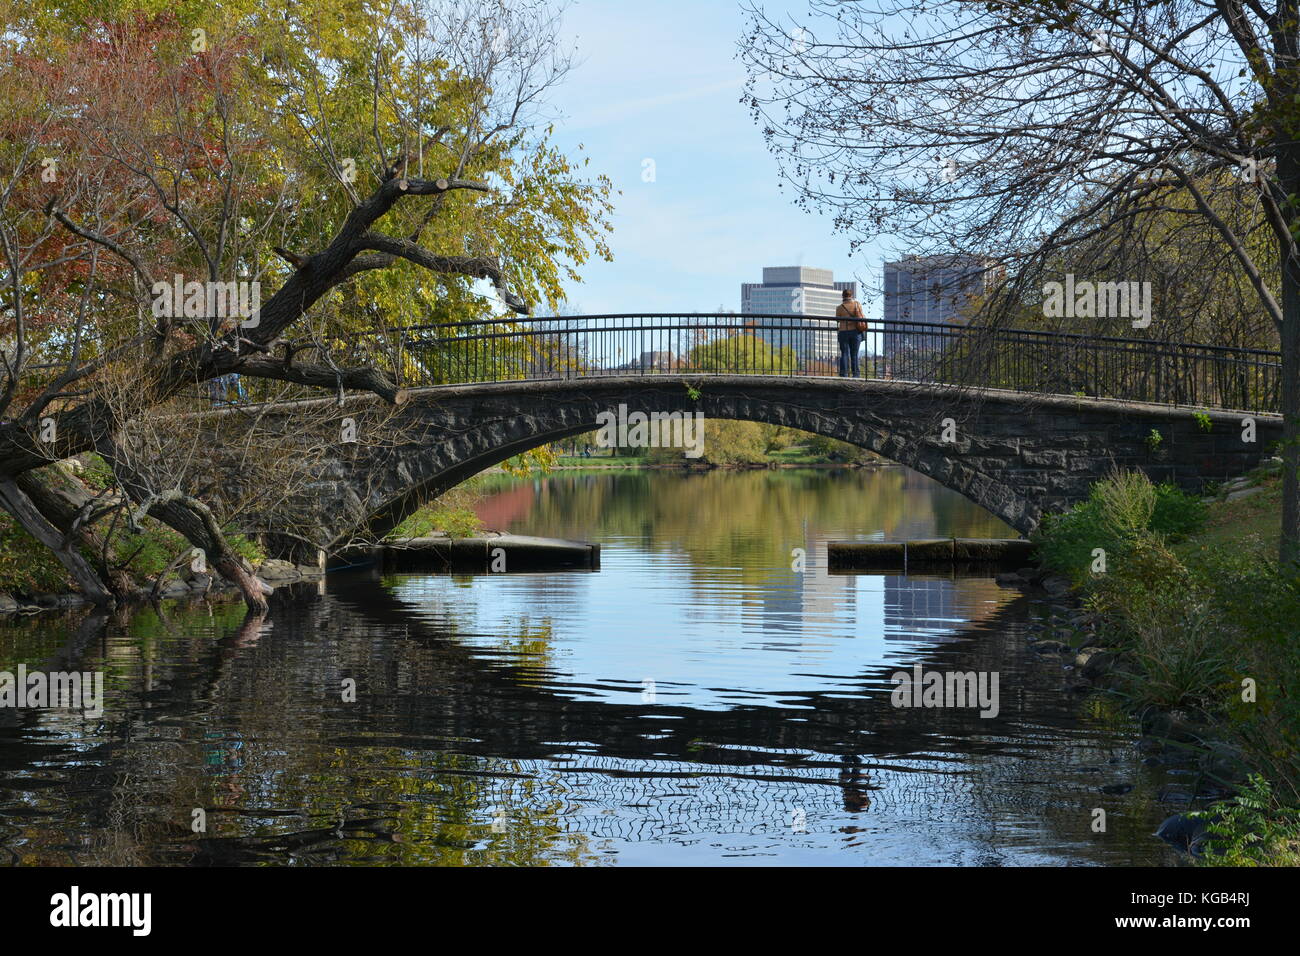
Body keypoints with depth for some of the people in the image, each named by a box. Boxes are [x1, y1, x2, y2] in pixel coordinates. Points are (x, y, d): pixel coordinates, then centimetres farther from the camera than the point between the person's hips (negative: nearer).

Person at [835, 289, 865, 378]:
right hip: (855, 332, 1)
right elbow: (862, 317, 2)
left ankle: (843, 374, -8)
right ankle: (855, 374, 3)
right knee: (854, 354, 5)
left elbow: (837, 320, 8)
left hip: (843, 332, -1)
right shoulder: (857, 304, 0)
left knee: (844, 354, 0)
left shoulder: (839, 307, -2)